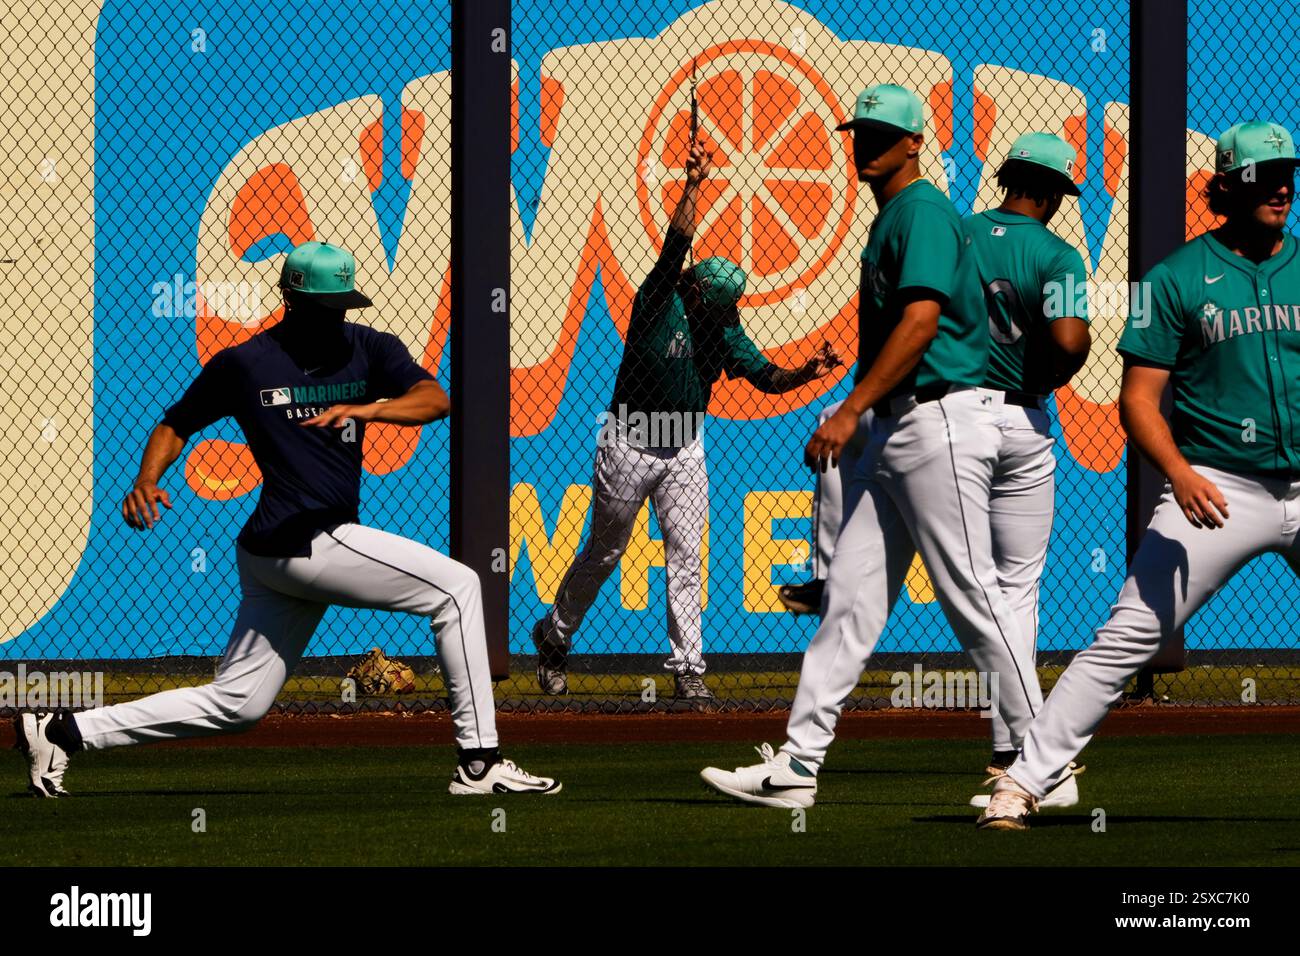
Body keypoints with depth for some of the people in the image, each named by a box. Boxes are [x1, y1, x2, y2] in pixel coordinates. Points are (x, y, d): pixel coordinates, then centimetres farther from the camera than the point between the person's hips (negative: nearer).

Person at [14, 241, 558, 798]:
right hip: (308, 541, -7)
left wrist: (368, 408, -24)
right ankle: (479, 762, -5)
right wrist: (147, 480, -12)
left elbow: (436, 400, -6)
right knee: (457, 588, -7)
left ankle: (62, 732, 17)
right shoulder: (243, 364, -3)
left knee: (234, 705, 11)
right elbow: (176, 424, 7)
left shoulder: (367, 350, 9)